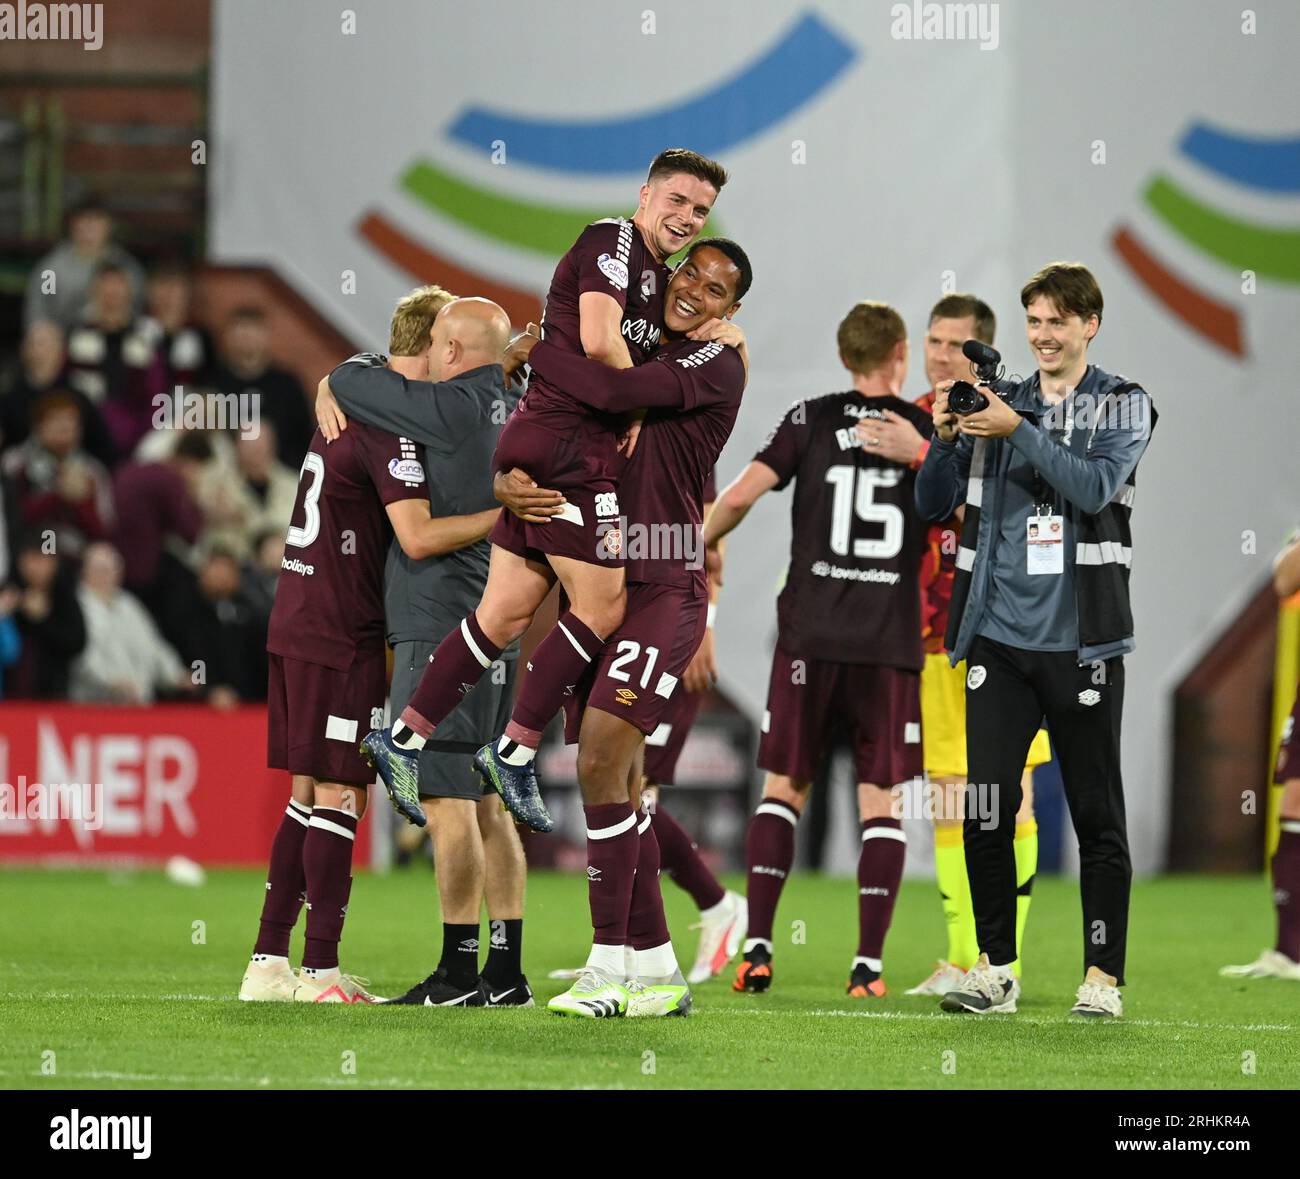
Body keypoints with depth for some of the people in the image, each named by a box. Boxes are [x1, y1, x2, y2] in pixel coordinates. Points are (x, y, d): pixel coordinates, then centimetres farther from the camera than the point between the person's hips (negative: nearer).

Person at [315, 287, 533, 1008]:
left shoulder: (450, 409, -12)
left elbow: (349, 380, -4)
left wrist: (335, 386, 16)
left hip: (442, 626, -9)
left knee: (446, 800, -8)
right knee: (485, 801, 11)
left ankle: (460, 973, -9)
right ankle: (507, 973, 11)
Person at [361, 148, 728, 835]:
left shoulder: (658, 276, 22)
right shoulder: (612, 242, -9)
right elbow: (599, 341, -21)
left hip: (535, 447, 10)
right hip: (570, 444, -10)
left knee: (507, 612, 10)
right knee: (603, 605, -6)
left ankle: (405, 737, 12)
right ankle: (516, 752, -2)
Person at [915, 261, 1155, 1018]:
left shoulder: (1124, 407, 5)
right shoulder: (996, 403, 12)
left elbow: (1096, 486, -13)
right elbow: (935, 504, 11)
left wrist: (1017, 432, -20)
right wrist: (947, 436, -7)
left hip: (1081, 641, -2)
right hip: (1000, 636, 2)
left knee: (1097, 814, 1)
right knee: (986, 808, -2)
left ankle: (1103, 974, 6)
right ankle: (996, 969, 7)